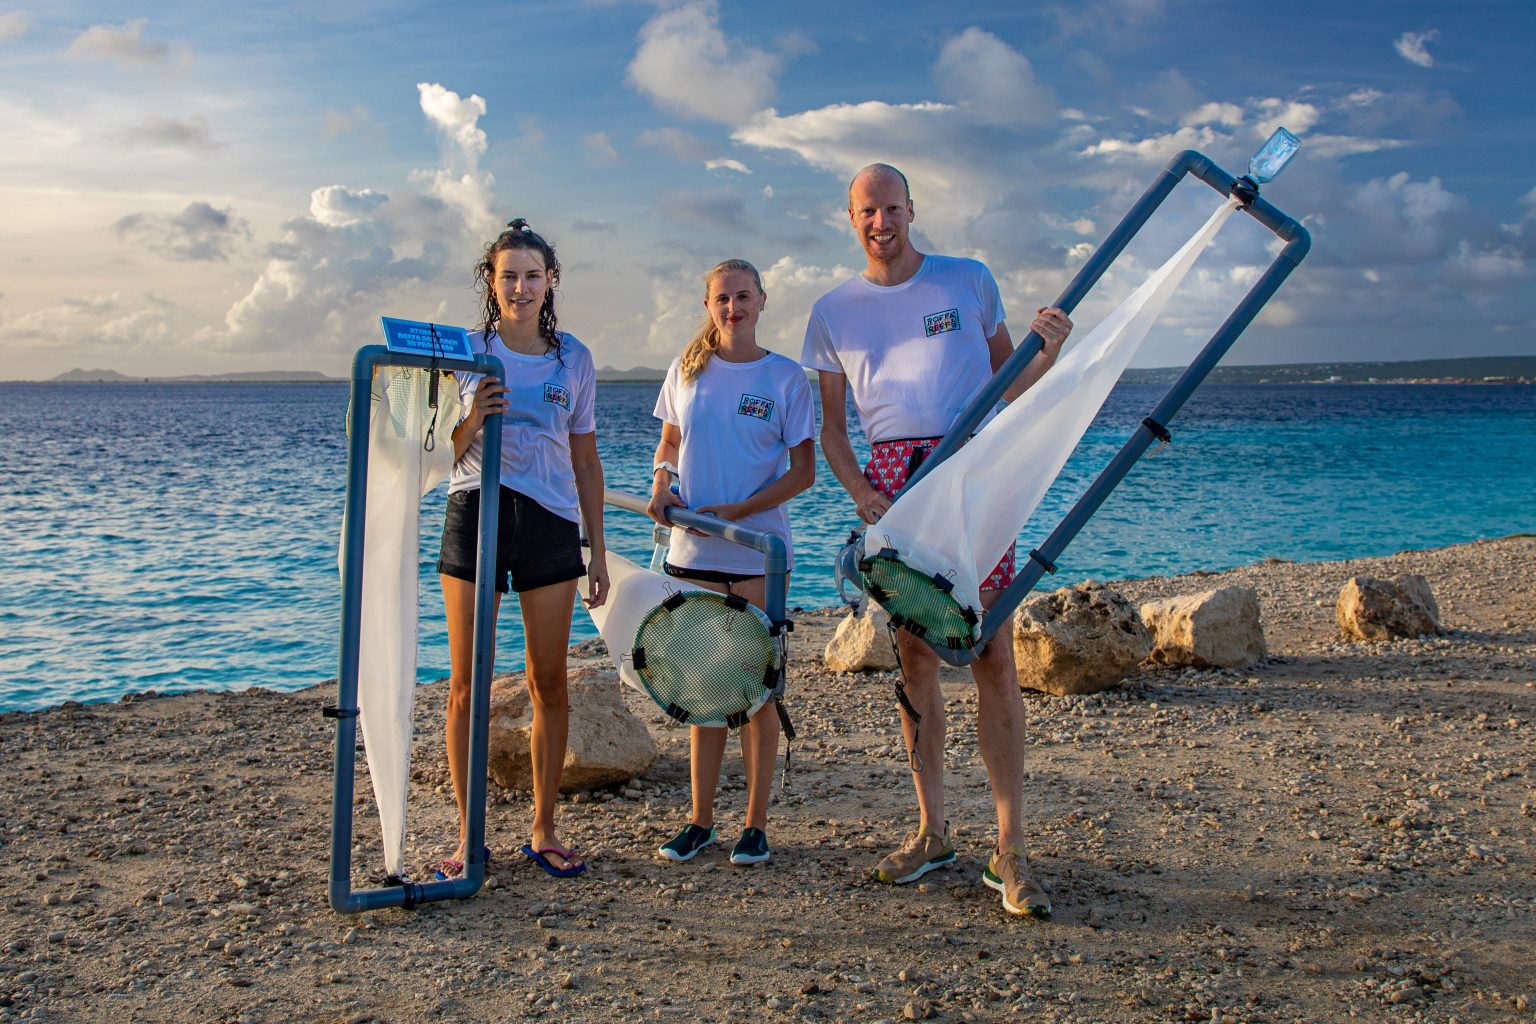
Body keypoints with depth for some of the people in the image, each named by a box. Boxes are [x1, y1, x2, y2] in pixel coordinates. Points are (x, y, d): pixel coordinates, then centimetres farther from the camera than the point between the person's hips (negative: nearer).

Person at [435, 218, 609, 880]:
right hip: (475, 512, -1)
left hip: (550, 523, 1)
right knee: (468, 681, -1)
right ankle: (468, 835, 9)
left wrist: (598, 548, 8)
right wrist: (473, 418, -17)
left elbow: (585, 458, 12)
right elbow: (444, 452, 4)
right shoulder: (466, 351, 5)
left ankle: (543, 830, 14)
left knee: (549, 681, 2)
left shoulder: (573, 358, 9)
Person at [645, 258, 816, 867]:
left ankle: (756, 825, 12)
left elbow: (803, 472, -4)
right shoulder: (686, 371, 8)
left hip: (757, 551, -3)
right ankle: (701, 820, 19)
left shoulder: (785, 377, -2)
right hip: (692, 549, 3)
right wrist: (662, 485, -2)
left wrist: (737, 510, -14)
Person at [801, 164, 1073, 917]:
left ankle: (1010, 848, -2)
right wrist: (858, 491, -3)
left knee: (992, 654, -7)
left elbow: (1006, 385, 15)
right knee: (914, 656, 4)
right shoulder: (833, 311, 13)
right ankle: (932, 831, 17)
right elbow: (830, 427, 14)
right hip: (892, 479, 2)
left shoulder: (968, 281, 11)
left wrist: (1047, 354, -6)